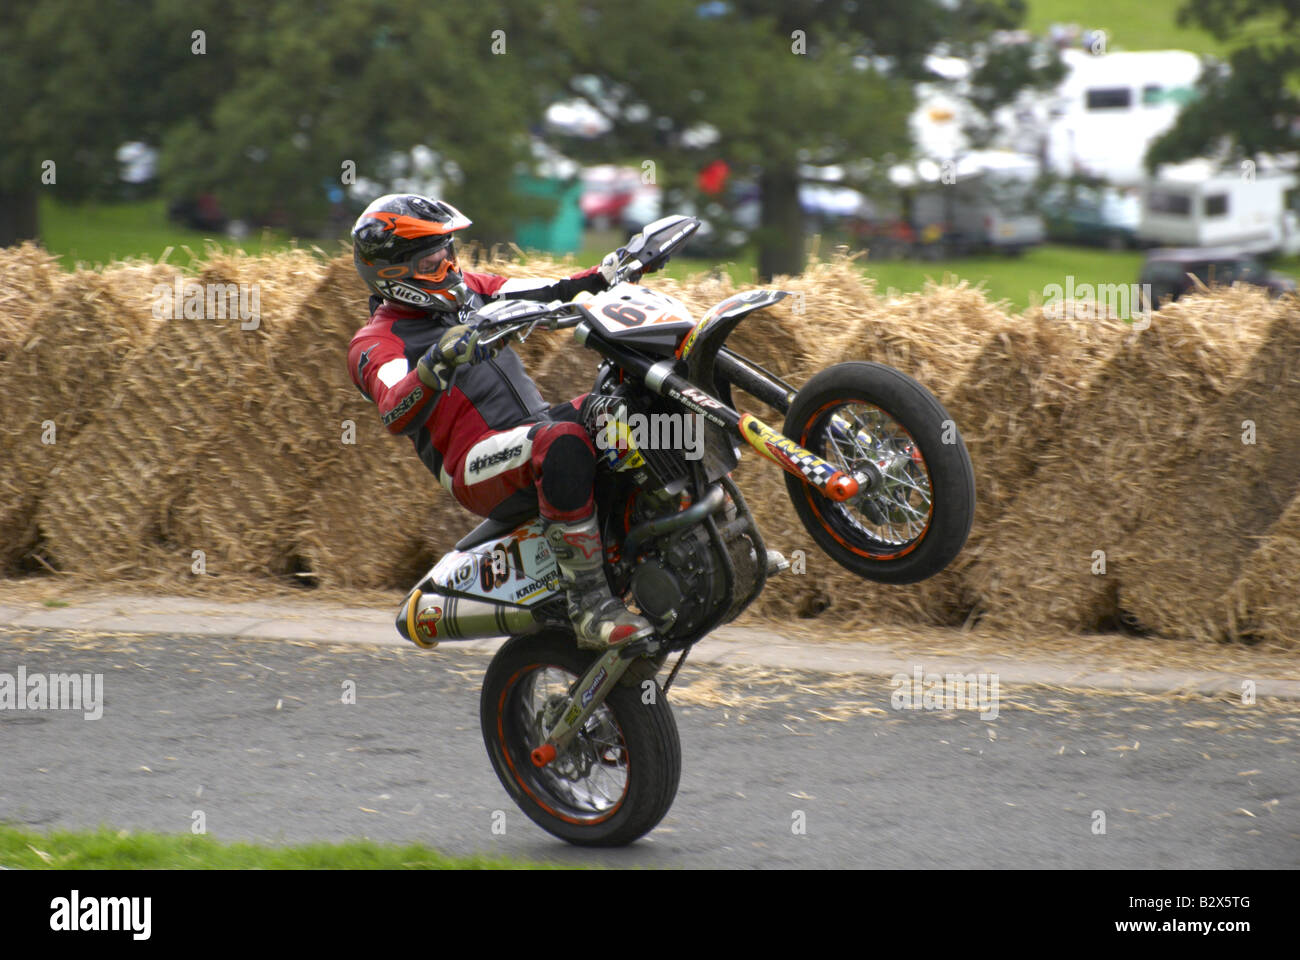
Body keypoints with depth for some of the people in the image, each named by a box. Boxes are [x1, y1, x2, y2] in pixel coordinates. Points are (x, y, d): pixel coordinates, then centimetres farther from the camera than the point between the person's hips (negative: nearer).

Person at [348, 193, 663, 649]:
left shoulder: (468, 291, 20)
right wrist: (438, 361, -40)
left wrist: (611, 274, -1)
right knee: (564, 444, -39)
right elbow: (395, 414, -23)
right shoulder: (376, 343, -2)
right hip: (478, 467, -8)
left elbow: (554, 294, 16)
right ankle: (589, 604, -36)